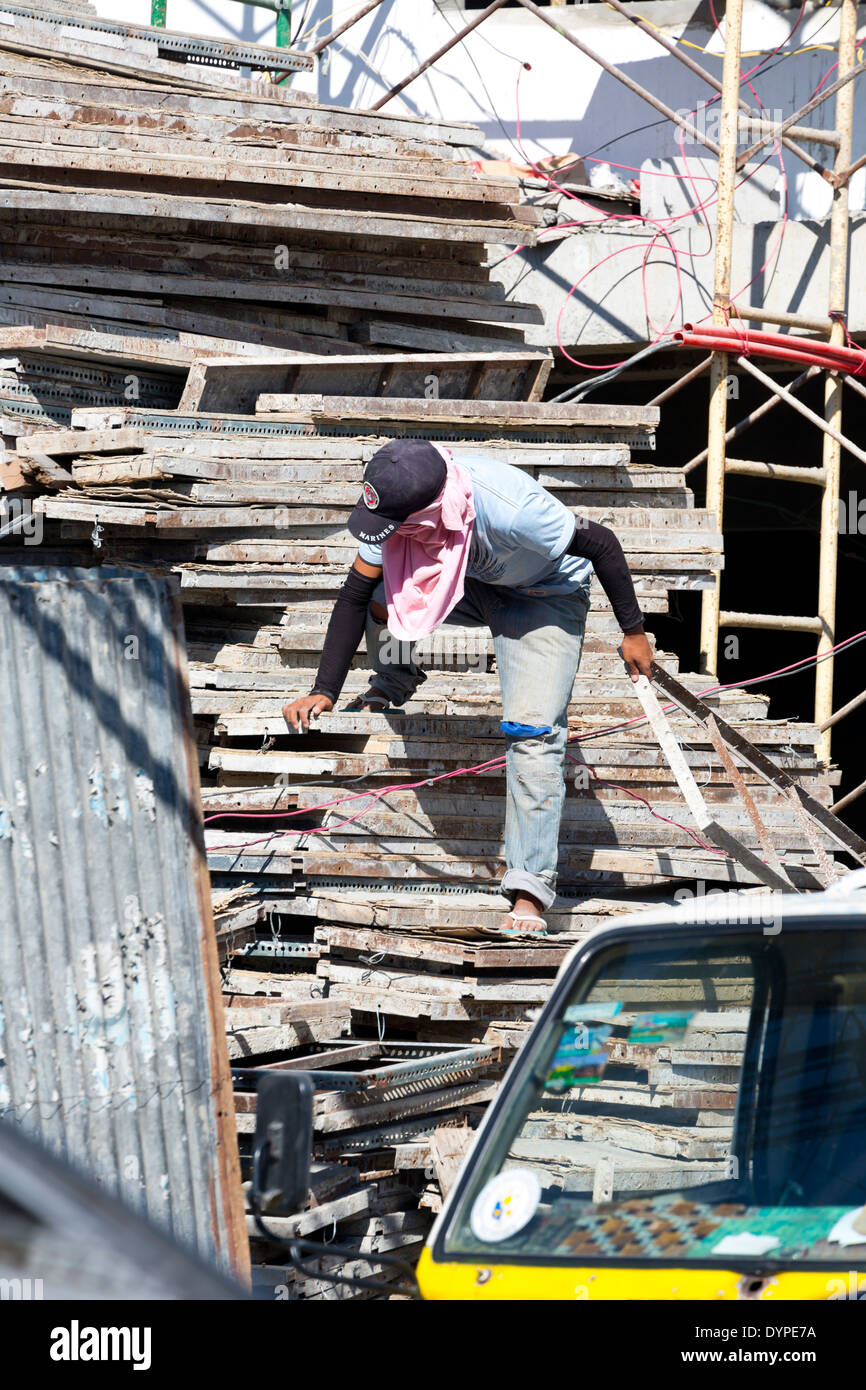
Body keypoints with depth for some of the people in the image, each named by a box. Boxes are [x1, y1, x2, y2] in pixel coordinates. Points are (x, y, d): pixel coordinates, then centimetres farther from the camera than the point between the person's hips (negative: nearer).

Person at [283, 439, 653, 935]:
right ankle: (392, 689, 13)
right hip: (471, 583, 5)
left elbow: (602, 544, -27)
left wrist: (634, 632, -16)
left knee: (533, 734, -18)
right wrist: (324, 692, -18)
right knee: (381, 592, -20)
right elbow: (355, 595, -15)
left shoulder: (513, 512, -42)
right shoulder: (395, 507, -26)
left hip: (545, 597, -5)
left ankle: (530, 891, -18)